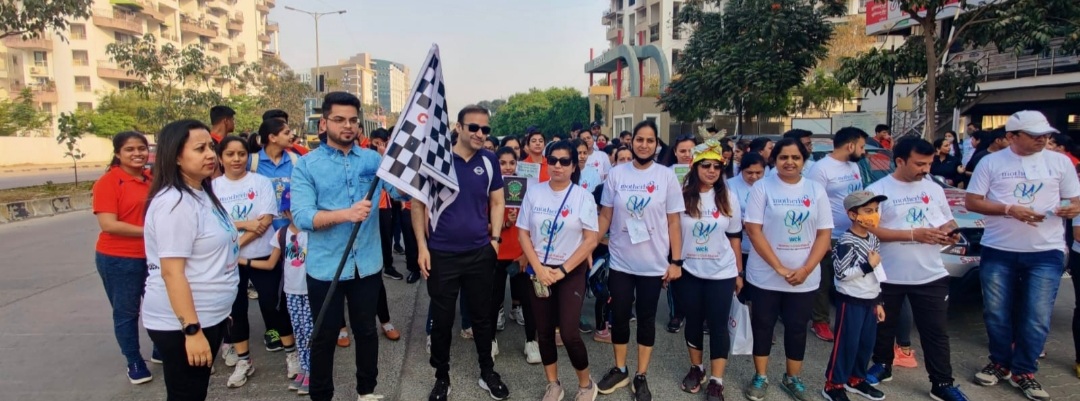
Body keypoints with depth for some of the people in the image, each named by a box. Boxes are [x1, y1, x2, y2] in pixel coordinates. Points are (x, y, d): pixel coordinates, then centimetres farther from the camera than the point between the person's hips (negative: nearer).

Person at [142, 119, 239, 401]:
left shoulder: (202, 193, 9)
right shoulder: (174, 203, -21)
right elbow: (171, 272, -25)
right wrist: (191, 330, -26)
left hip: (209, 315, 9)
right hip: (181, 323, -9)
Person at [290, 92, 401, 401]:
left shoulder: (373, 159, 3)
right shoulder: (307, 164, -5)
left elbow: (401, 190, -9)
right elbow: (301, 215, -16)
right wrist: (346, 214, -30)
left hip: (367, 265, 3)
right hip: (326, 267, -2)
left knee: (366, 330, 18)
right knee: (325, 337, 13)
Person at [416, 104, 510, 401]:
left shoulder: (489, 161, 1)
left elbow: (497, 202, 10)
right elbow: (418, 204, -2)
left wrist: (495, 238, 0)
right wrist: (422, 246, -7)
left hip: (480, 253, 2)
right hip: (441, 254, -2)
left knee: (482, 316, 15)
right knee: (442, 320, 9)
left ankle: (487, 372, 33)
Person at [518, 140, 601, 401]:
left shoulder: (583, 197, -6)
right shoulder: (534, 193, -1)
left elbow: (591, 240, -8)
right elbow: (523, 234, 0)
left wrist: (562, 270, -12)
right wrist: (538, 268, -10)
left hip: (571, 272, -2)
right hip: (539, 271, 3)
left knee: (569, 333, -8)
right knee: (544, 331, 9)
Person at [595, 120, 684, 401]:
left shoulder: (667, 176, -4)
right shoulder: (616, 174, -2)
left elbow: (673, 222, -2)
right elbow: (605, 216, 3)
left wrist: (676, 261, -5)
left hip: (654, 263, -1)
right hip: (620, 261, 1)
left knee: (646, 319, 11)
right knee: (619, 316, 11)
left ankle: (641, 377, 26)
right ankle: (620, 370, 31)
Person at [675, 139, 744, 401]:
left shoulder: (728, 198, 0)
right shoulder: (682, 196, -5)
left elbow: (735, 238, 5)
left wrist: (739, 273, 6)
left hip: (722, 273, 0)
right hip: (689, 272, 0)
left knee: (718, 324, 3)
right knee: (694, 322, 13)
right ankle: (696, 369, 32)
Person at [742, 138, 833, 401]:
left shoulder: (816, 190, 3)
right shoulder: (762, 187, -5)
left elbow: (824, 233, 1)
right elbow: (753, 230, -11)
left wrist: (806, 269, -12)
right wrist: (779, 267, -15)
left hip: (805, 278, 2)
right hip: (766, 275, -2)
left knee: (797, 328, 13)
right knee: (763, 326, 9)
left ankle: (792, 379, 31)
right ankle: (760, 377, 25)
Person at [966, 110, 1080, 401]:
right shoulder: (991, 162, 0)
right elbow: (972, 202, -2)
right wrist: (1010, 209, -16)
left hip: (1046, 253, 1)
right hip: (998, 251, 0)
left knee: (1037, 317, 1)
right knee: (997, 314, 9)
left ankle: (1023, 372, 17)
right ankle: (1000, 363, 27)